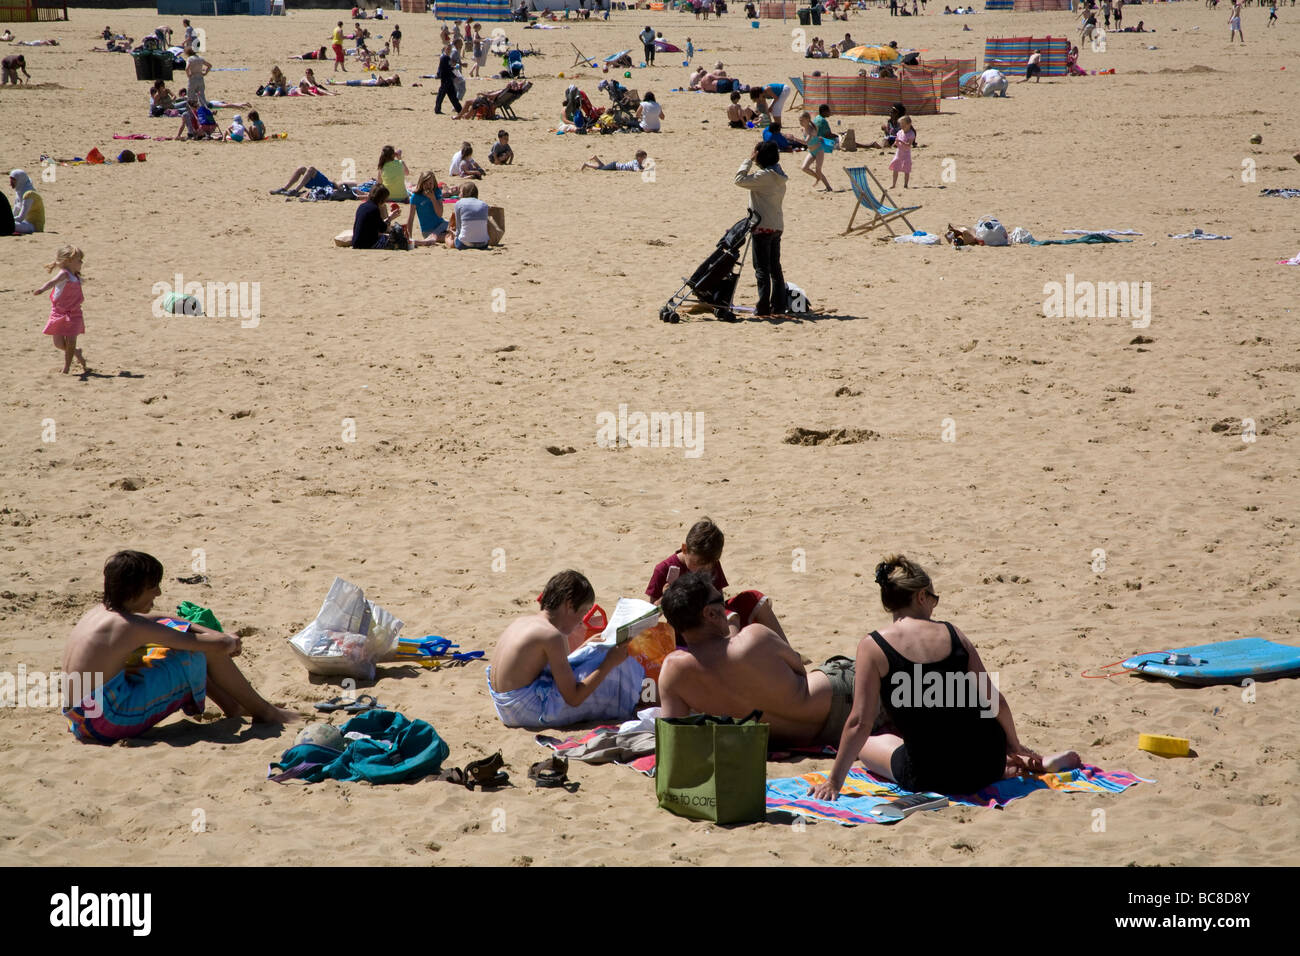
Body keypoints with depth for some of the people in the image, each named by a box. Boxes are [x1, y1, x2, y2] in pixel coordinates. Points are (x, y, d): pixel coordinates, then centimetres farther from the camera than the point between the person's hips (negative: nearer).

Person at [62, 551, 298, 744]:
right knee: (204, 652, -3)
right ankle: (264, 712, 14)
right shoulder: (133, 626, -18)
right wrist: (230, 642, 9)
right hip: (112, 722, -9)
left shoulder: (98, 612, 8)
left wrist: (218, 635, 18)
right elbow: (217, 645, -16)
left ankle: (231, 706, 31)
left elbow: (156, 621, 24)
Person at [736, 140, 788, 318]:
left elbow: (740, 180, -17)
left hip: (763, 228, -9)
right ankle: (779, 306, 16)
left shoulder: (764, 175, -17)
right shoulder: (778, 176, 10)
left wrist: (749, 160, -11)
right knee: (775, 268, 13)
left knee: (762, 269, -4)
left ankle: (763, 308, -4)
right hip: (777, 226, 9)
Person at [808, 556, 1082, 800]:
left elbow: (860, 723, -10)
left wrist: (834, 781, -1)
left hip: (931, 778, -6)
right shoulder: (953, 634, 2)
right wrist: (1014, 746, 24)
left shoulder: (873, 647, -8)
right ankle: (1032, 763, 20)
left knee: (867, 745, 28)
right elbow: (995, 702, 6)